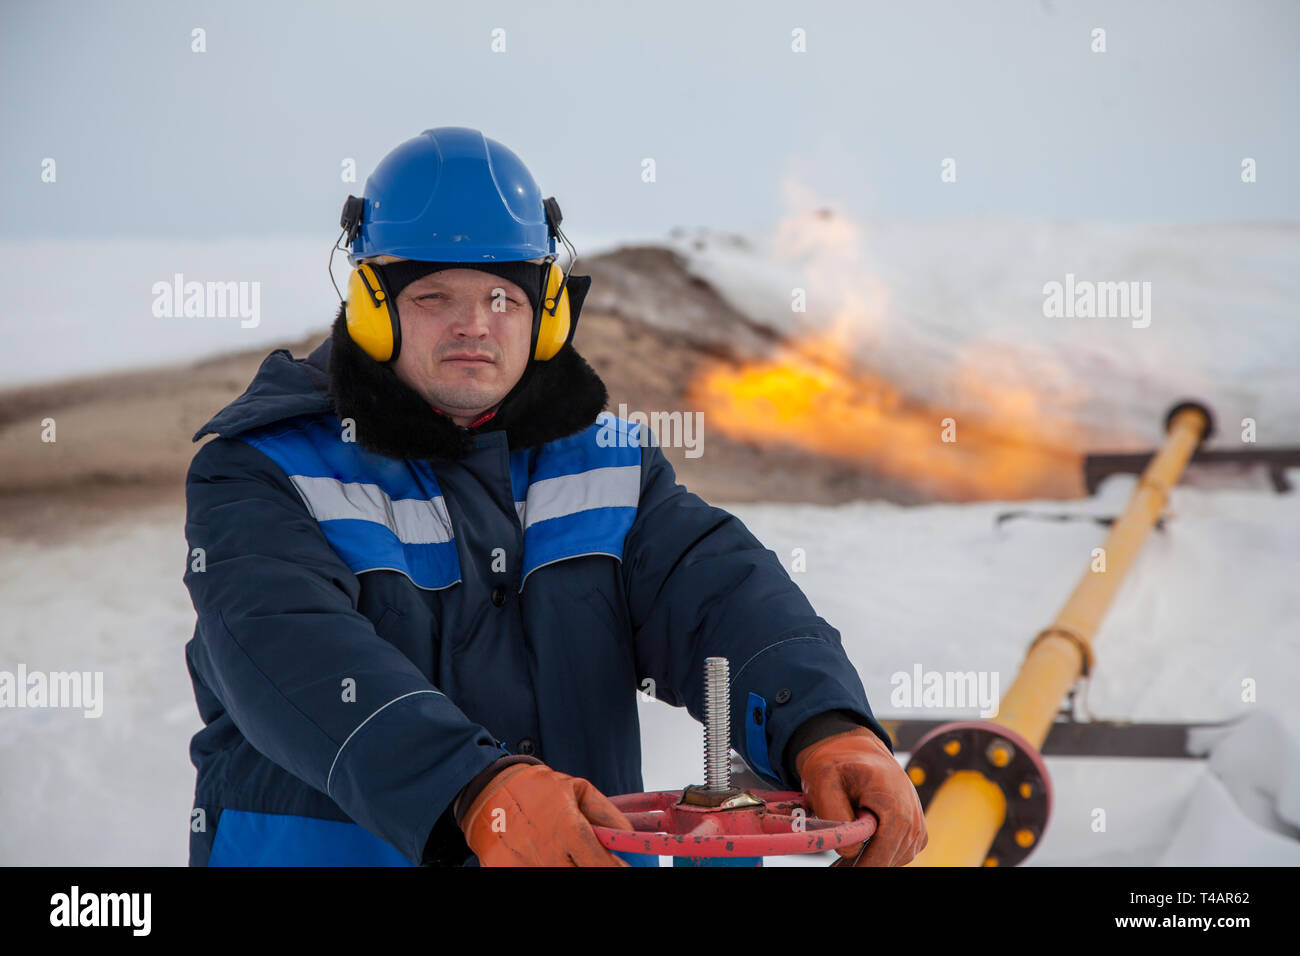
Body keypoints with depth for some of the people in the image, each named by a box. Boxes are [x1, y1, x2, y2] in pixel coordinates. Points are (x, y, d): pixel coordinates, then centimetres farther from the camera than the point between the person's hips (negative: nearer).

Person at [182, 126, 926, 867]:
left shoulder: (603, 464, 13)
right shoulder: (264, 471, 1)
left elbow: (724, 590, -2)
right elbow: (295, 653, -17)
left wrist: (826, 728, -22)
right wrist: (476, 788, -32)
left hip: (586, 845, 3)